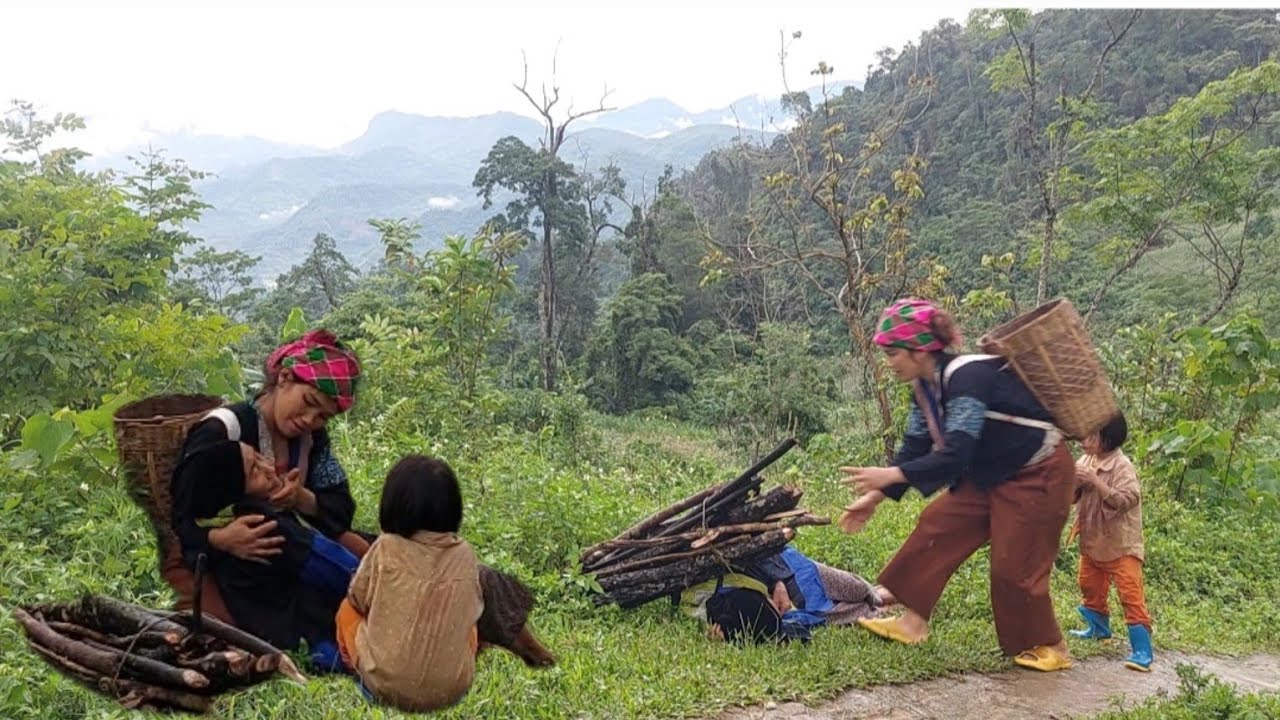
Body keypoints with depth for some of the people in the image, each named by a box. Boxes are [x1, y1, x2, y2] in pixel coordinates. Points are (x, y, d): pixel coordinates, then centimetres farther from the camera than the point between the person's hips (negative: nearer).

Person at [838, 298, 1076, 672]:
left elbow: (955, 456, -35)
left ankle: (1049, 647, 19)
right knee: (936, 529, 4)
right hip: (990, 473, 9)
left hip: (1038, 474, -9)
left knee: (1015, 566, -3)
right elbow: (915, 448, 2)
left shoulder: (967, 377, -30)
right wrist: (875, 497, -1)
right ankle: (913, 621, 13)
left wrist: (890, 475, -36)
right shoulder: (927, 385, -3)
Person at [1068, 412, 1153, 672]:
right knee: (1090, 586, 21)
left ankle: (1141, 649, -11)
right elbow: (1071, 497, 7)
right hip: (1092, 541, 8)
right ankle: (1099, 628, 42)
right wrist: (1072, 481, -15)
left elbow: (1125, 500, -30)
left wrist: (1094, 481, -33)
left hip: (1120, 544, -8)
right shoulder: (1085, 461, 2)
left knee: (1130, 593, -11)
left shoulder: (1122, 466, -19)